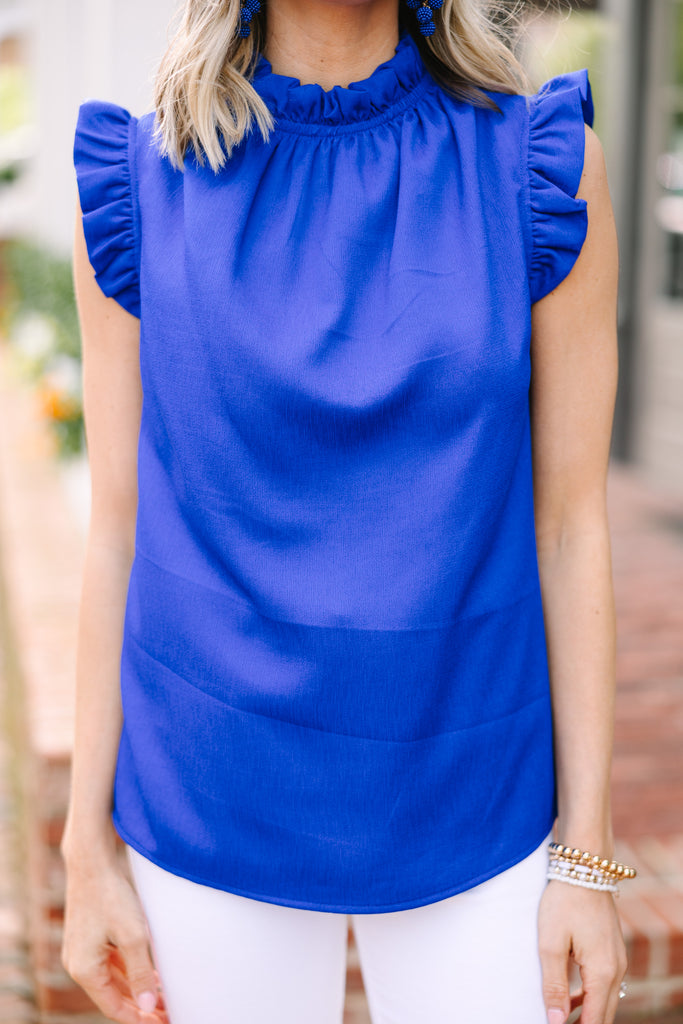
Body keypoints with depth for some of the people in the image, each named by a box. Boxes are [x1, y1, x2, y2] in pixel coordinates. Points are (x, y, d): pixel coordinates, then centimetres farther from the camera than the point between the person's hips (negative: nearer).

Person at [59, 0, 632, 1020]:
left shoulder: (541, 168, -6)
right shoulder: (142, 187, -4)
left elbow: (571, 523, -4)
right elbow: (119, 525, -1)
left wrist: (587, 855, -3)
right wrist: (87, 847, 1)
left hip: (466, 795, 0)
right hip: (215, 801, 1)